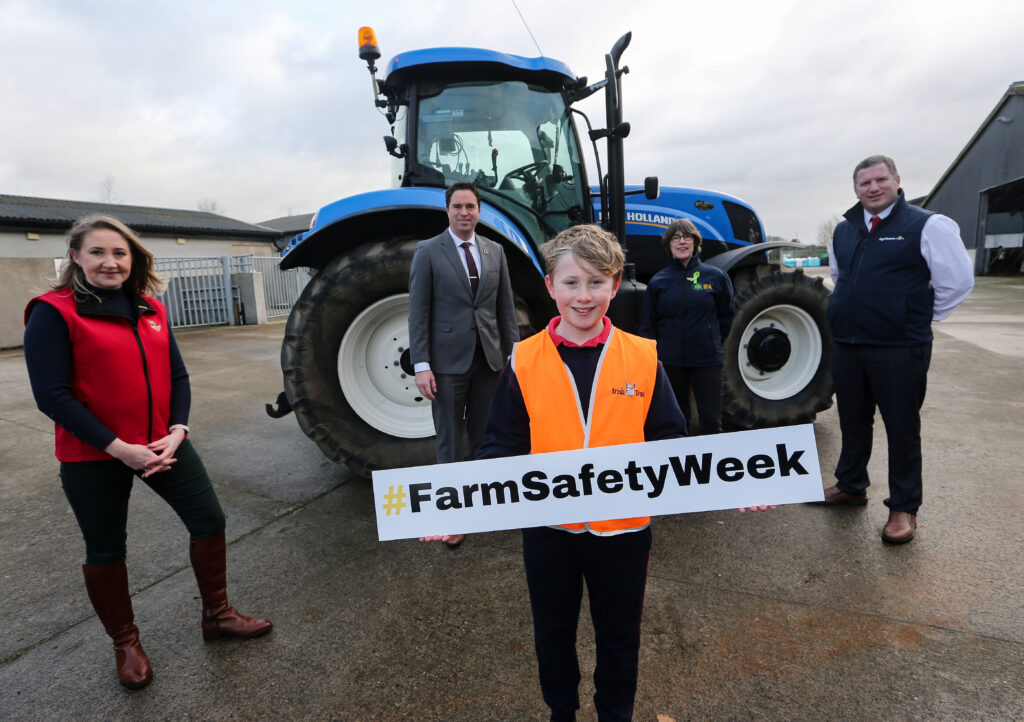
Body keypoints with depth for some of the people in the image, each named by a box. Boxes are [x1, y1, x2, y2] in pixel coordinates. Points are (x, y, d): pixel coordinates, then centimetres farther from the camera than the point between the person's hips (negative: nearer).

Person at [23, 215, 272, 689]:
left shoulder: (151, 310, 7)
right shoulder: (53, 312, -9)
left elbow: (177, 375, 6)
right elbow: (52, 396, -15)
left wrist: (177, 431, -9)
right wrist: (118, 448, -20)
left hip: (161, 444, 5)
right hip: (93, 456, -4)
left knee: (209, 520, 6)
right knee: (106, 550, 12)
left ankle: (216, 615, 27)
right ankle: (125, 644, 34)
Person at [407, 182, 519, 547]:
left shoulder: (495, 251, 10)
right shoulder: (428, 251, -2)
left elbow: (506, 308, 11)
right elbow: (418, 312, -6)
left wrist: (514, 353, 5)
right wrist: (421, 366, -12)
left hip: (488, 359, 4)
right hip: (448, 361, -3)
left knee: (484, 438, 14)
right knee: (450, 442, 4)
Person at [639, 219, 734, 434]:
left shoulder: (716, 277, 1)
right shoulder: (658, 281, 3)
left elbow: (727, 317, 10)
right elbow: (648, 326, 6)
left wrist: (714, 342, 5)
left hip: (707, 360, -1)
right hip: (670, 361, 1)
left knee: (711, 422, 3)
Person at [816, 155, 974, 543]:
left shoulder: (927, 225, -7)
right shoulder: (843, 230, 11)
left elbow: (958, 279, -6)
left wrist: (918, 317, 1)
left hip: (899, 349, -5)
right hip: (846, 346, 6)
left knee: (902, 428, 5)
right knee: (853, 422, 17)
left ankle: (904, 508, 18)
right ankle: (850, 486, 35)